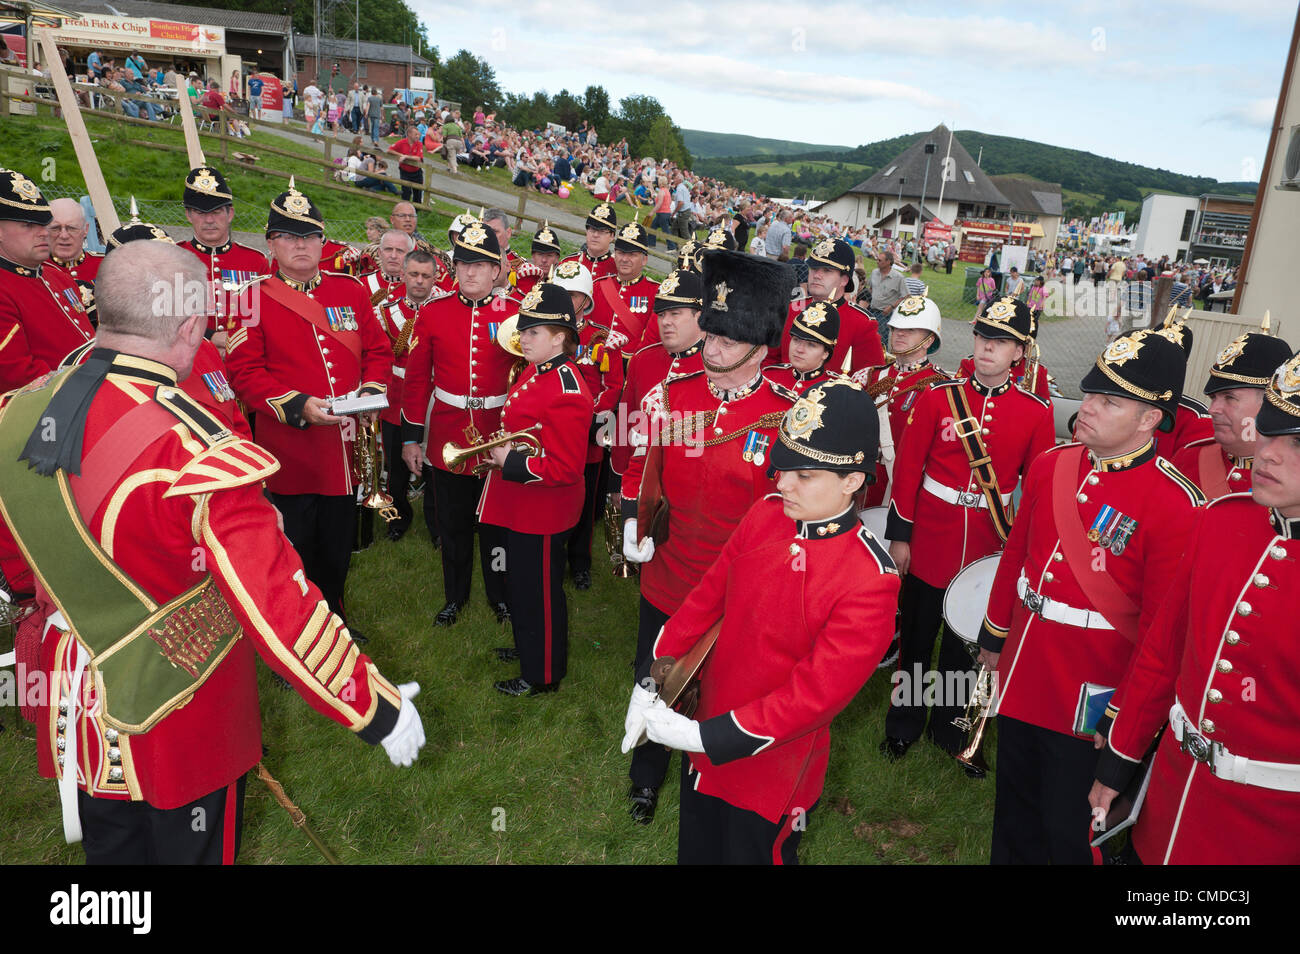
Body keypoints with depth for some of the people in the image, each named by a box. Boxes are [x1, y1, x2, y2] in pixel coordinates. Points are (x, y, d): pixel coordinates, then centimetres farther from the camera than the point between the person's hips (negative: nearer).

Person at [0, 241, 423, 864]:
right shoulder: (196, 455, -32)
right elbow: (279, 611, -31)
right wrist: (378, 710, -20)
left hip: (70, 714, 6)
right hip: (179, 730, -5)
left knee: (107, 849, 27)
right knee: (194, 851, 20)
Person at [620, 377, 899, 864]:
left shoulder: (870, 581, -28)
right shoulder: (766, 513, -10)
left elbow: (818, 692, -27)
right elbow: (707, 596, -1)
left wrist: (709, 737, -27)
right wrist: (649, 685, -2)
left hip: (773, 765, -5)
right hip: (706, 725, 5)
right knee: (697, 850, 27)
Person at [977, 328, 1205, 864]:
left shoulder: (1177, 506, -19)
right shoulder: (1051, 466, -2)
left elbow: (1161, 625, -14)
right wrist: (995, 635, 16)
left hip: (1089, 696, -5)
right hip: (1022, 672, 5)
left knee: (1064, 828, 12)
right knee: (1014, 804, 23)